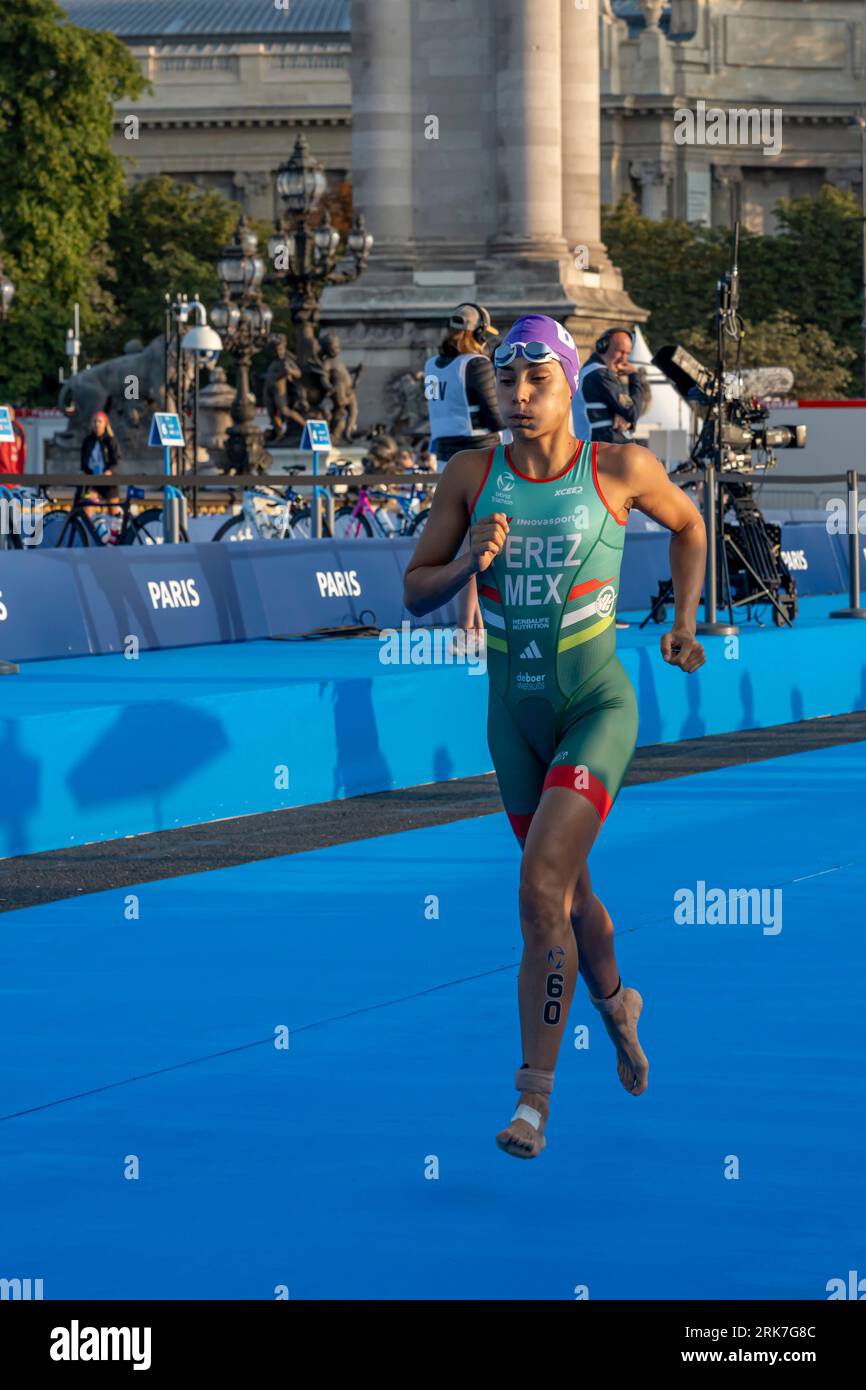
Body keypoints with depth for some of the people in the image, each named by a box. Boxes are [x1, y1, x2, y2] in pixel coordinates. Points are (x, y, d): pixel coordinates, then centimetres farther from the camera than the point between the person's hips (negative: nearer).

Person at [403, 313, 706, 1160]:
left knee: (542, 889, -19)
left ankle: (534, 1098, -16)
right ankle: (617, 1007, 49)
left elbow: (688, 525, 13)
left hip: (598, 707, -4)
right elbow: (415, 594, 2)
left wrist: (685, 625, 11)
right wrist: (469, 563, -17)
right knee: (570, 895, 17)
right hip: (516, 710, 4)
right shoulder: (471, 477, -3)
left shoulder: (621, 471, -8)